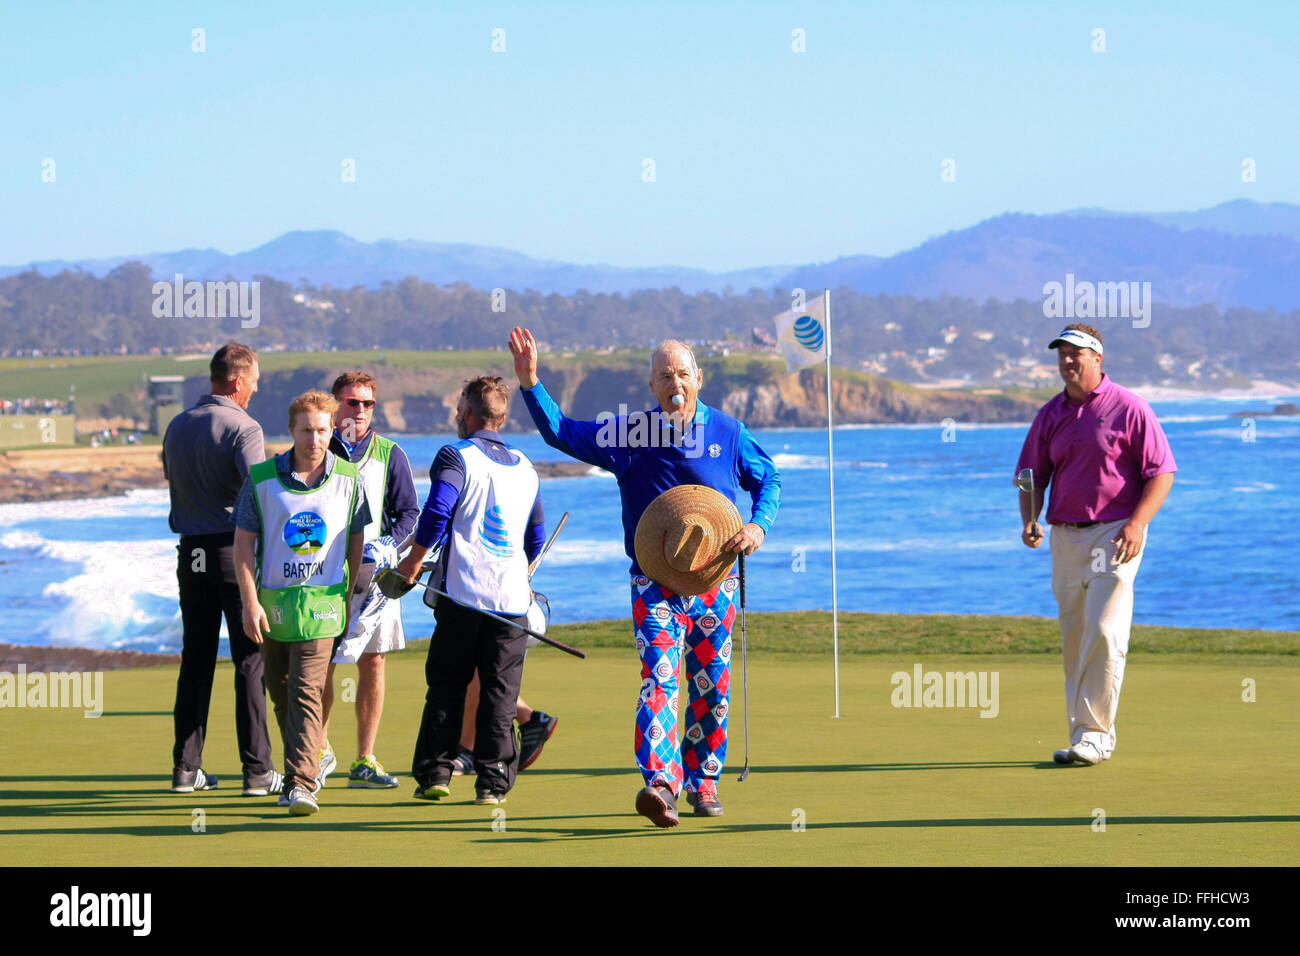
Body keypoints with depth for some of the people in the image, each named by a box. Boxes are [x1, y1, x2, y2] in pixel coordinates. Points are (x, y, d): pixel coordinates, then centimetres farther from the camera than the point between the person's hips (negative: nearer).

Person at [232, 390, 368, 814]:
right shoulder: (261, 479, -1)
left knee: (306, 694, -13)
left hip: (322, 604, -2)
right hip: (272, 601, 2)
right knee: (281, 695, 12)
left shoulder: (348, 480, 1)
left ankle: (301, 785, -19)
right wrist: (250, 602, -6)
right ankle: (305, 766, 30)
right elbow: (244, 542, 0)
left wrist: (354, 600, 10)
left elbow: (357, 543, 11)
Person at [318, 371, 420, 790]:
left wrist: (387, 543, -9)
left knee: (372, 664, 0)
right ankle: (320, 751, 17)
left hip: (373, 573, 1)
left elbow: (409, 512, 7)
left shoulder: (390, 455, 8)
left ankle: (364, 760, 6)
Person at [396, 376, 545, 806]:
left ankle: (434, 775, 6)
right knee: (500, 695, 4)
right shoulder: (525, 467, 15)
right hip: (512, 599, 4)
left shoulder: (455, 457, -2)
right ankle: (492, 782, 0)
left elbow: (436, 513, -16)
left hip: (462, 592, -3)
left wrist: (413, 561, -3)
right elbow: (537, 536, 21)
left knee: (446, 689, 6)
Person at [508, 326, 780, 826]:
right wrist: (530, 383, -11)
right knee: (658, 680, -17)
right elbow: (561, 432, 2)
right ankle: (661, 784, -30)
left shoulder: (728, 432, 2)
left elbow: (769, 479, 13)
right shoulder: (629, 435, 0)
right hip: (655, 583, -2)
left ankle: (703, 781, 24)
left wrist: (758, 526, -5)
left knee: (712, 688, 8)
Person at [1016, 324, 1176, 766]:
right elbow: (1032, 476, 18)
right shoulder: (1050, 415, 11)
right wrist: (1029, 519, -1)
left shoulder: (1128, 408, -4)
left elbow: (1162, 472, -5)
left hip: (1114, 534, -6)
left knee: (1104, 631, -14)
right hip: (1065, 537, 6)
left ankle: (1096, 732, -11)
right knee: (1073, 635, 7)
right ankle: (1082, 731, 14)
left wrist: (1137, 524, -17)